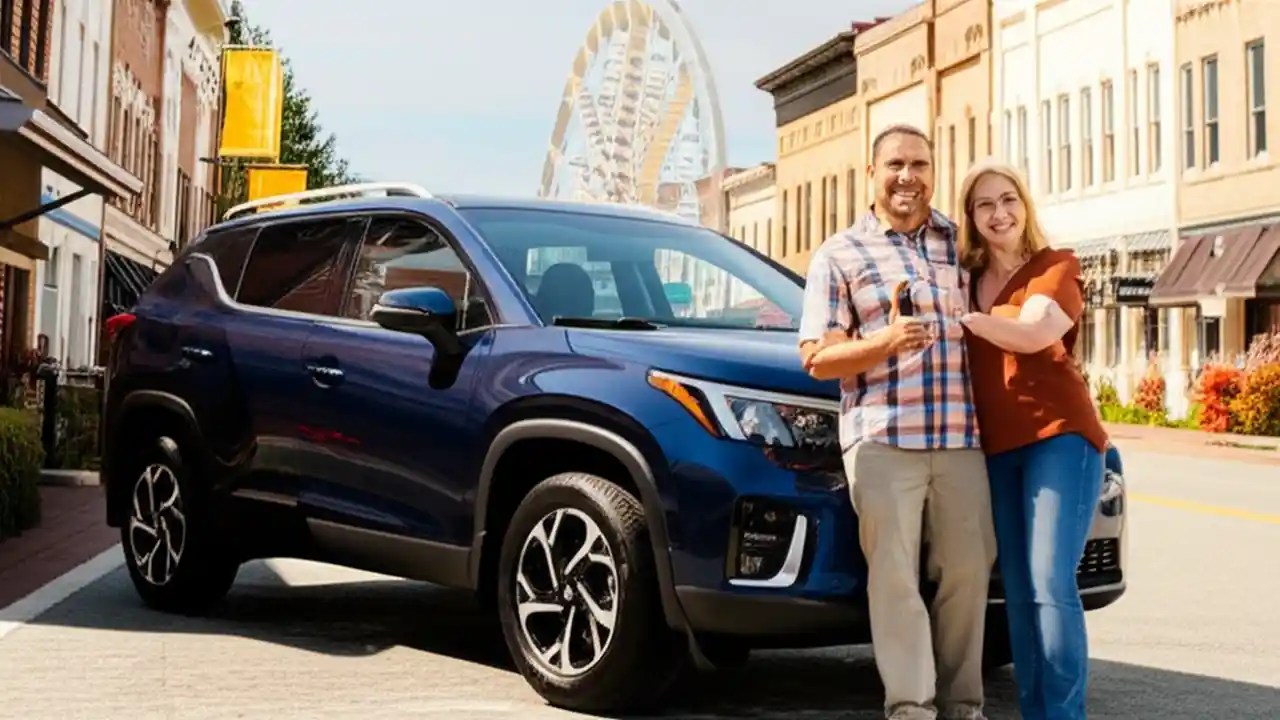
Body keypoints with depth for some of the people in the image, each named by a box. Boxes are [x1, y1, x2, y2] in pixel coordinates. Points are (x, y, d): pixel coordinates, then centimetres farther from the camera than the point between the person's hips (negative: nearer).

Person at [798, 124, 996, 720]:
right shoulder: (839, 255, 6)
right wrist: (885, 343, -15)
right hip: (882, 440, -3)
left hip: (962, 438, 3)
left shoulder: (961, 244, 16)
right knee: (894, 576, -4)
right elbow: (816, 358, 0)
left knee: (967, 571, 6)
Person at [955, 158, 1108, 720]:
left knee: (1051, 585, -13)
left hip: (1057, 435, -5)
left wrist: (959, 315, -11)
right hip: (996, 447, 5)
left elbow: (1033, 333, -16)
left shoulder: (1057, 266, 2)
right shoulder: (966, 279, 16)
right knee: (1017, 593, 5)